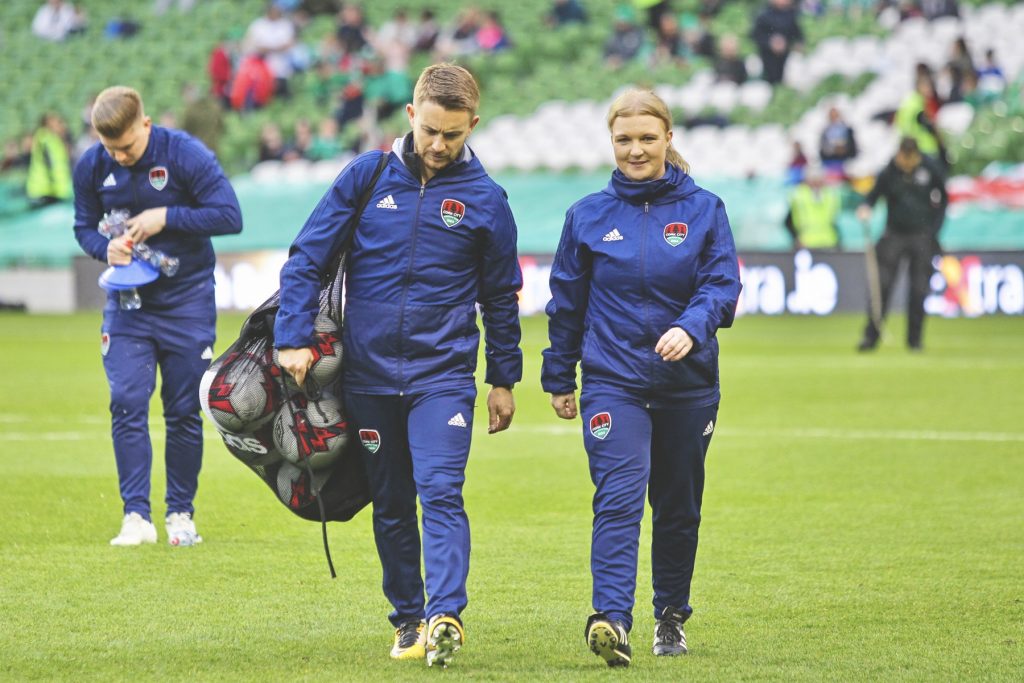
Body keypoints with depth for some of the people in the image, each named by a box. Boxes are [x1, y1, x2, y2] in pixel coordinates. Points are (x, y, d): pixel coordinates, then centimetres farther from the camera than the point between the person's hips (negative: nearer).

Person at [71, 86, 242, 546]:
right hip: (128, 301, 2)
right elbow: (84, 227, 9)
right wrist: (106, 248, -13)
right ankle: (136, 515, -8)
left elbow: (230, 216, -14)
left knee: (184, 410, 2)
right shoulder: (92, 167, -3)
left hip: (187, 302, -2)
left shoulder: (186, 155, -14)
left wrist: (167, 217, -22)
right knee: (126, 403, -10)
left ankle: (180, 514, 13)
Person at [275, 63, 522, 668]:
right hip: (370, 374, 2)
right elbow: (307, 259, 2)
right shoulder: (368, 175, 0)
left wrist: (504, 378, 14)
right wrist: (294, 339, -6)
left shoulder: (485, 198, 0)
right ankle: (408, 621, 18)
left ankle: (446, 614, -27)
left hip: (444, 374, -2)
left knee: (441, 493, -17)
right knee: (391, 506, 9)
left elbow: (501, 295, 11)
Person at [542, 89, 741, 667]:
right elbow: (567, 301, 11)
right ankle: (612, 620, -28)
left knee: (679, 506, 13)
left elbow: (723, 284, -6)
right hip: (612, 380, -1)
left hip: (688, 382, 1)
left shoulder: (703, 209, 2)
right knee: (619, 497, -17)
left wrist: (690, 328, -25)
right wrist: (559, 379, 13)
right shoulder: (590, 215, 4)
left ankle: (672, 615, 31)